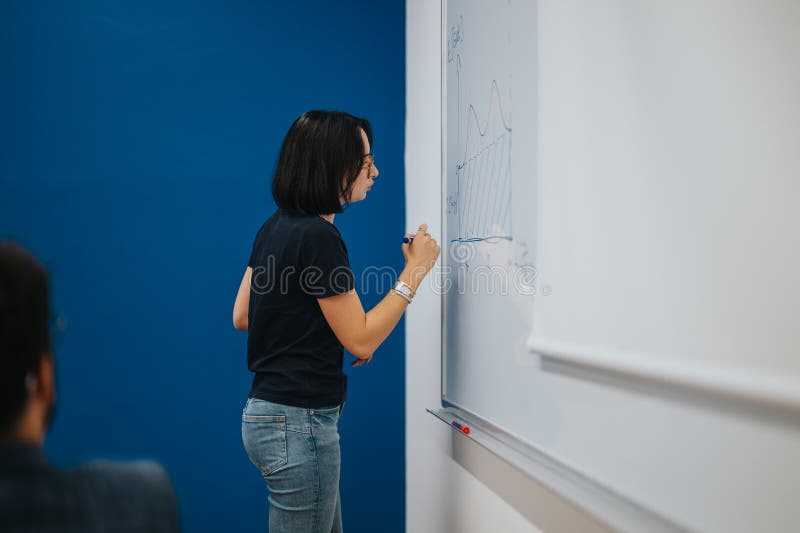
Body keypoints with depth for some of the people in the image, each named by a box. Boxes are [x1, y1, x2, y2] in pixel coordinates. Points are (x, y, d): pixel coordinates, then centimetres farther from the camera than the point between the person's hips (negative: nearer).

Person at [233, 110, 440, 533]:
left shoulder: (276, 227, 8)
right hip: (299, 422, -10)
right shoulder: (318, 237, -19)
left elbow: (242, 317, 15)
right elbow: (362, 341, -16)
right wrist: (415, 270, -12)